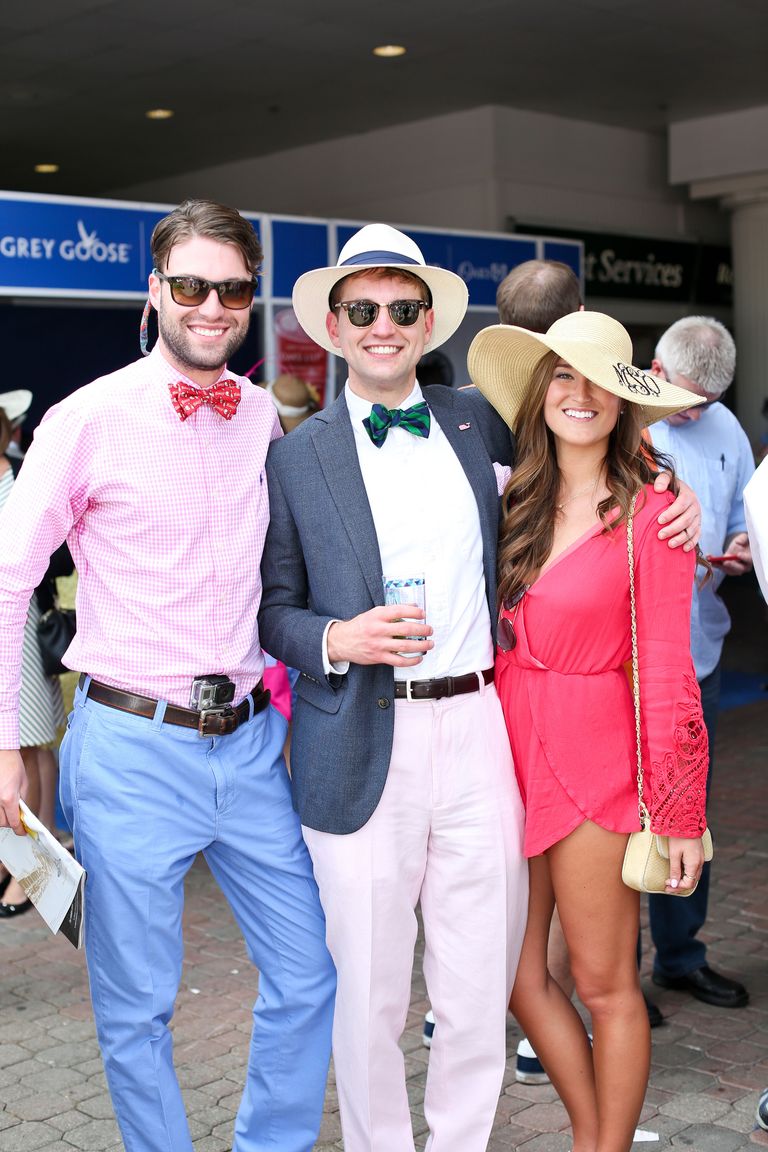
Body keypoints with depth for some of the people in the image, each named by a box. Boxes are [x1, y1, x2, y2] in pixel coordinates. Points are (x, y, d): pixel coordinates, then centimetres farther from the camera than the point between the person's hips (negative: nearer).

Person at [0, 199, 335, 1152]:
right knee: (136, 1006, 9)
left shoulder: (265, 419, 6)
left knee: (307, 975, 12)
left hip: (249, 742, 5)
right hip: (134, 749, -4)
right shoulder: (89, 420, -8)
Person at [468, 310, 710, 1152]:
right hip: (506, 750, 5)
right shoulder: (514, 504, 7)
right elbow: (490, 636, 9)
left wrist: (679, 815, -8)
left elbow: (666, 672, -7)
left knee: (604, 984, 6)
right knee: (519, 975, 12)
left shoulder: (649, 516, -7)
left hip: (593, 759, -5)